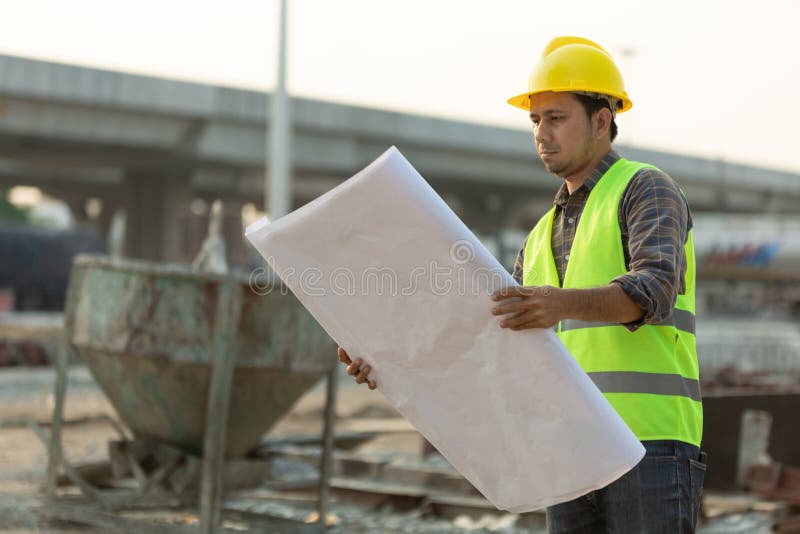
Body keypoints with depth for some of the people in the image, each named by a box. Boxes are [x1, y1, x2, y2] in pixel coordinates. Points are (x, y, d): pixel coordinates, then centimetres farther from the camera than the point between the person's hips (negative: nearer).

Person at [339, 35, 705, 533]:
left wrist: (562, 303, -40)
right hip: (571, 454, 7)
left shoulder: (649, 190, 0)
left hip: (651, 441, -7)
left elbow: (653, 291, -20)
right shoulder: (545, 235, 23)